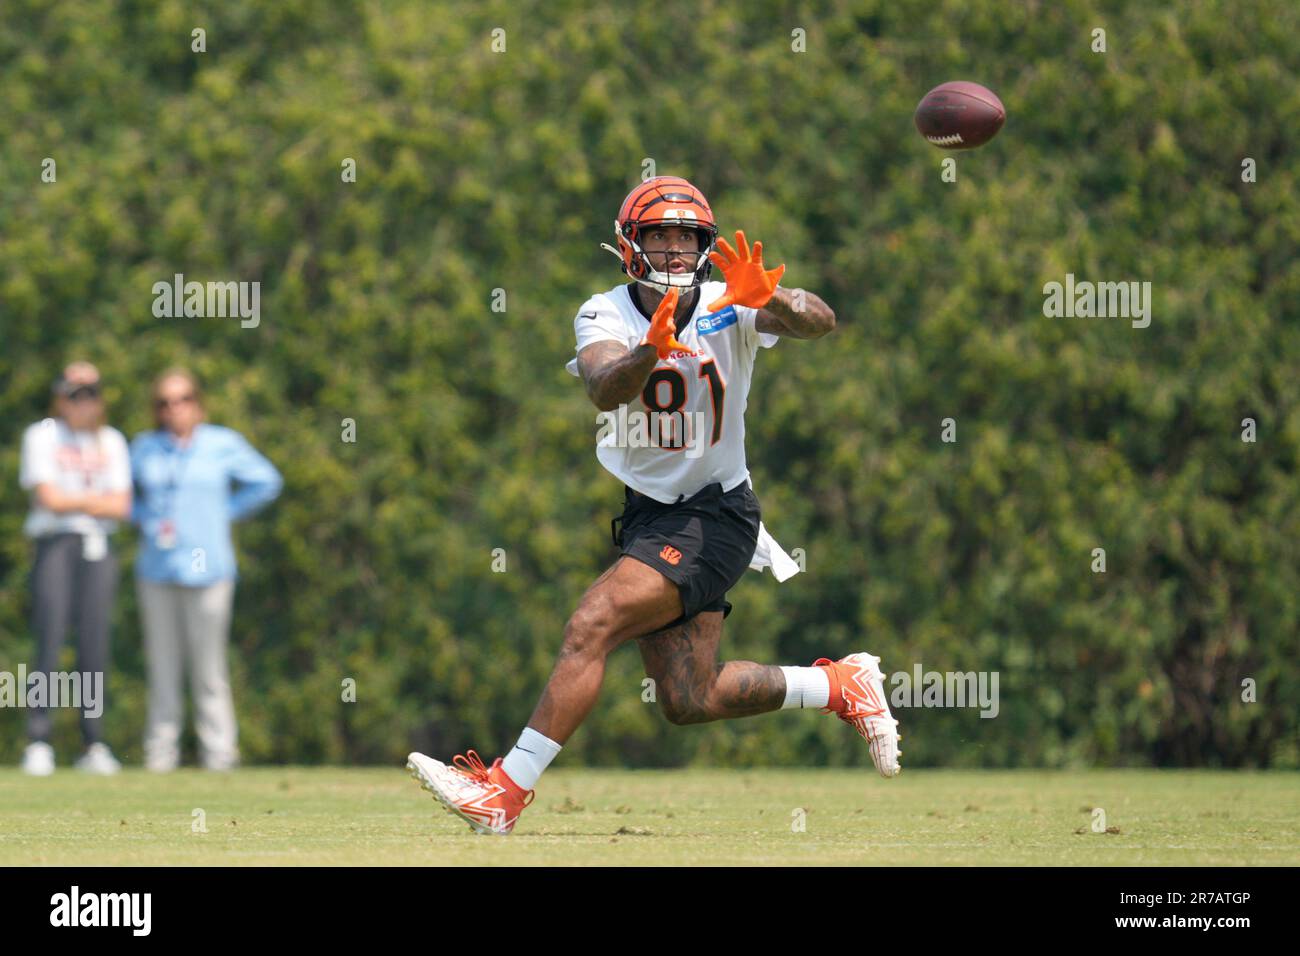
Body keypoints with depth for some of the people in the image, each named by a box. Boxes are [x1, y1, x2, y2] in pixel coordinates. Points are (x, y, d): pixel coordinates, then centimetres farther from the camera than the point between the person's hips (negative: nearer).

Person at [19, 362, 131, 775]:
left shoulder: (111, 442, 16)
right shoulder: (42, 436, 5)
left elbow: (121, 506, 6)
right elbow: (48, 497, -7)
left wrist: (71, 500, -4)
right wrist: (96, 499, 1)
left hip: (97, 550, 3)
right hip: (55, 544, -3)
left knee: (95, 647, -1)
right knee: (49, 643, -11)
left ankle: (94, 745, 3)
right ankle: (38, 744, -12)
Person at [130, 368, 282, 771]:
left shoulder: (223, 445, 4)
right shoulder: (144, 448, 11)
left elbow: (266, 481, 11)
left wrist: (226, 511, 3)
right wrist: (145, 519, 6)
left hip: (206, 568, -3)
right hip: (157, 570, 3)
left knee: (209, 667, -4)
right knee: (161, 665, 2)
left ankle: (218, 750, 0)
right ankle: (161, 750, 6)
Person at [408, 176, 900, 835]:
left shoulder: (728, 309, -11)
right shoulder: (606, 316, -6)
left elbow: (818, 323, -28)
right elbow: (606, 390, -27)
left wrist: (768, 299, -49)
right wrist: (651, 352, -47)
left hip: (714, 515, -6)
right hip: (649, 512, 6)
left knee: (591, 626, -22)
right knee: (687, 701, 10)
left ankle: (506, 792, -19)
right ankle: (840, 686, 30)